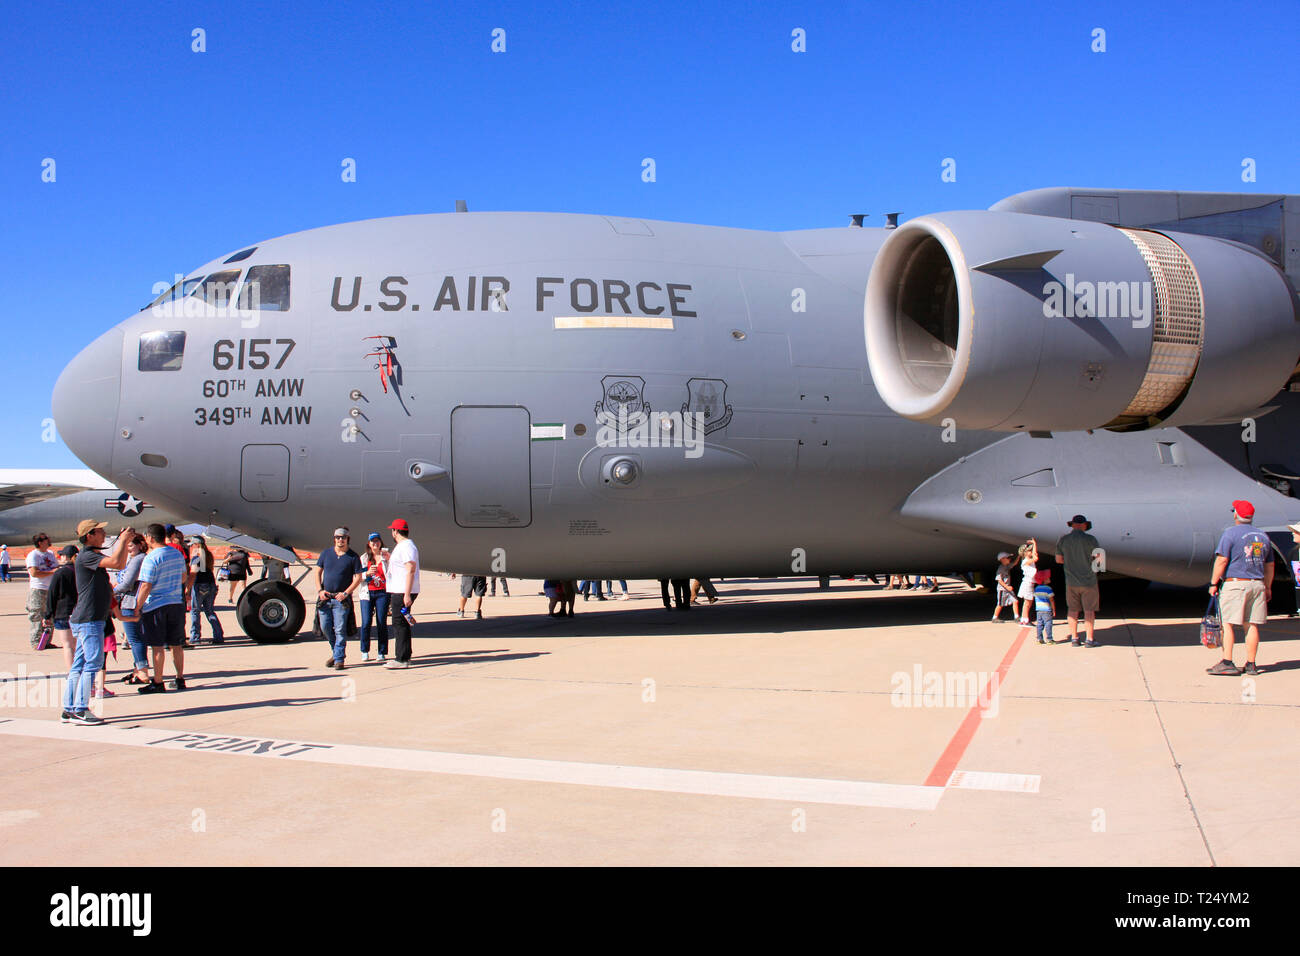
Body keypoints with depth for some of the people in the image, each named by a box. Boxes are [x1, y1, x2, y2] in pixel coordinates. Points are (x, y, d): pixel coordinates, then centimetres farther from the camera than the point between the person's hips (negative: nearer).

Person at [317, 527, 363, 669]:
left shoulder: (353, 557, 0)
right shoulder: (326, 553, 9)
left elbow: (358, 578, -1)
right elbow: (318, 572, 13)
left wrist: (345, 593, -12)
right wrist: (320, 590, 0)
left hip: (341, 599, -4)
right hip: (325, 597, 4)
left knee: (340, 630, -7)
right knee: (325, 627, 7)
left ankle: (339, 659, -2)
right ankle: (336, 652, 28)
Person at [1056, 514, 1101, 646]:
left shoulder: (1063, 539, -2)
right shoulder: (1090, 539, -11)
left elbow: (1058, 559, 4)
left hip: (1071, 581, 3)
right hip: (1088, 581, -2)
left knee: (1073, 609, 11)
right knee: (1089, 610, 5)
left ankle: (1074, 638, 12)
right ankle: (1090, 639, 7)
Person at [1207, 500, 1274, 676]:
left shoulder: (1231, 533, -6)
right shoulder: (1263, 536, 14)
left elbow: (1221, 560, -12)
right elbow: (1269, 565, 19)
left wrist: (1213, 583, -7)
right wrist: (1267, 587, 26)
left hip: (1235, 583, -6)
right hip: (1257, 584, 6)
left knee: (1227, 623, -3)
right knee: (1251, 625, 7)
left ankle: (1227, 663, -9)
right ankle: (1251, 665, 8)